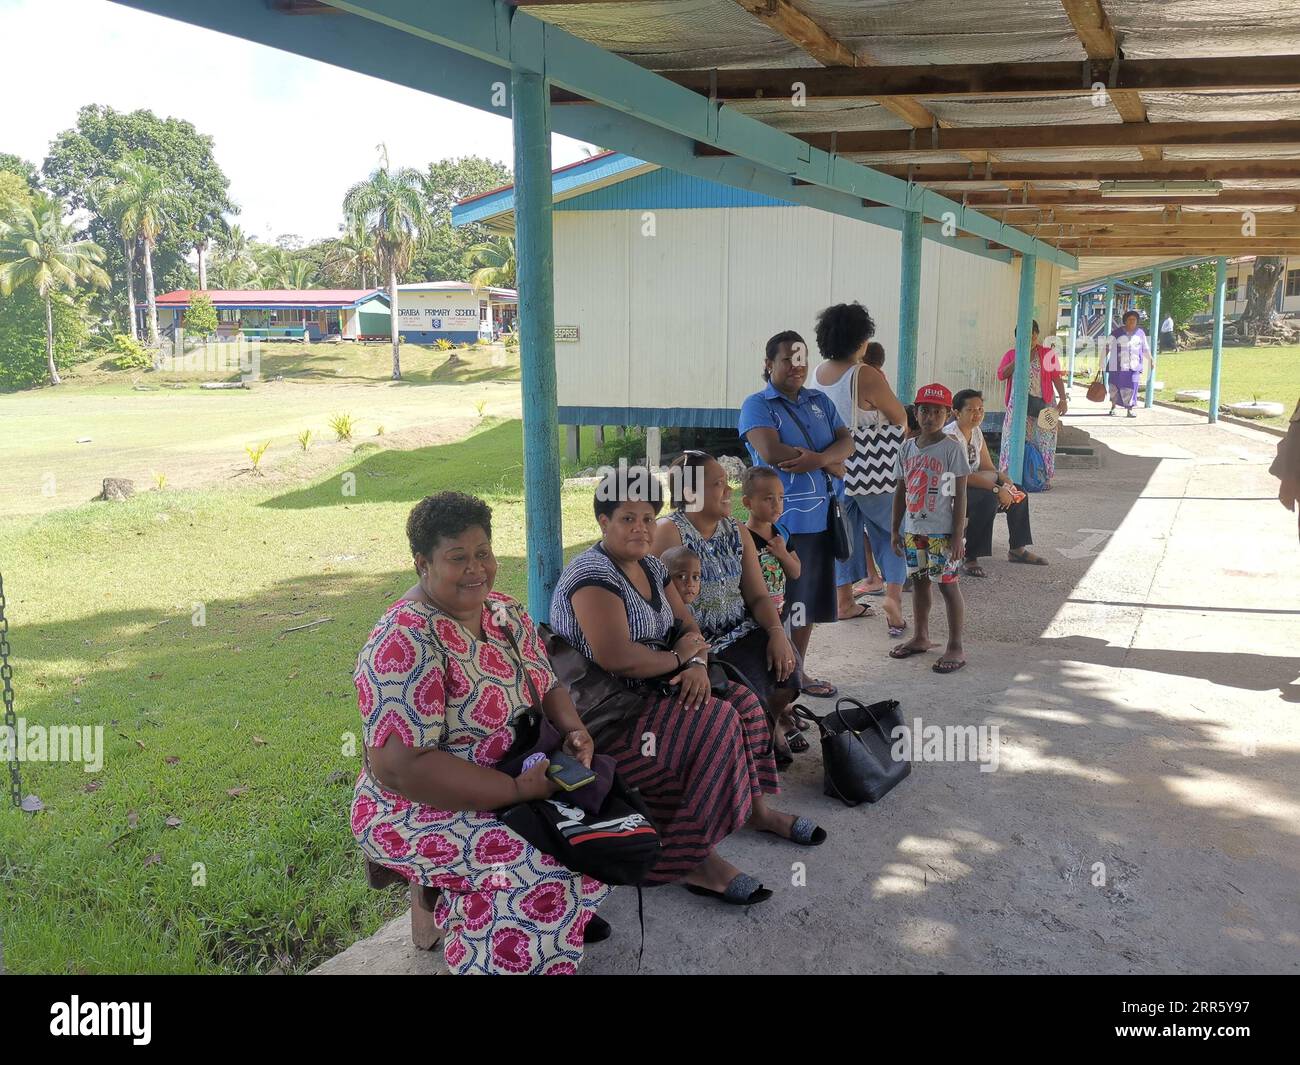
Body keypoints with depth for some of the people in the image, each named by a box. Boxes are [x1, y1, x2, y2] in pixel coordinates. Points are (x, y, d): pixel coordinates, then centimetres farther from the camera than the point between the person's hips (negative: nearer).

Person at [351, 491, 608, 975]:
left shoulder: (505, 613, 3)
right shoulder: (406, 641, -23)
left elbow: (548, 688, 13)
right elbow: (400, 767, -28)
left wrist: (573, 730, -9)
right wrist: (516, 789, -27)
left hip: (516, 777, 8)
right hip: (423, 810, -8)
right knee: (543, 872, -25)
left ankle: (572, 913, 18)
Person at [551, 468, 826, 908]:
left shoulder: (651, 567, 11)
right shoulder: (594, 574, -19)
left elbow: (687, 625, 12)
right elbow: (617, 658, -30)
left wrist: (698, 663, -12)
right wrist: (679, 658, -14)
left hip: (642, 694, 9)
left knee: (741, 701, -1)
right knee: (716, 723, -22)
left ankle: (755, 807, 14)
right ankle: (693, 860, -16)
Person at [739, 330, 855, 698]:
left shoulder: (820, 401, 16)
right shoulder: (757, 405, -4)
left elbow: (847, 443, 6)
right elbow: (770, 451, -20)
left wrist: (817, 459, -18)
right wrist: (830, 463, -10)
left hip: (821, 518, 6)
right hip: (780, 520, -6)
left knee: (808, 600, 13)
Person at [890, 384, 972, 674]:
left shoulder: (952, 449, -8)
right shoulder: (907, 448, 7)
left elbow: (960, 495, -9)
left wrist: (957, 535, -13)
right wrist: (896, 530, 11)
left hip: (941, 532, -5)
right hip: (913, 531, 6)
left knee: (947, 585, 0)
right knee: (919, 582, 16)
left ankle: (955, 647, 8)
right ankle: (921, 637, 31)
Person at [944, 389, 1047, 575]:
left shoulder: (976, 432, 8)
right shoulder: (950, 435, -20)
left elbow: (988, 468, 10)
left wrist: (1004, 480, -11)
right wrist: (997, 489, -31)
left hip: (971, 485, 10)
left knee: (1019, 494, 8)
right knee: (988, 499, -35)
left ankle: (1018, 549, 22)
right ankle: (969, 559, -26)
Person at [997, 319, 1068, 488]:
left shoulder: (1048, 354, 6)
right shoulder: (1011, 354, 11)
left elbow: (1057, 377, 1)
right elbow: (1001, 375, 0)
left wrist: (1063, 399, -8)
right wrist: (1018, 360, -9)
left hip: (1042, 404, -1)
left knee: (1044, 441, -2)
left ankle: (1044, 478, 4)